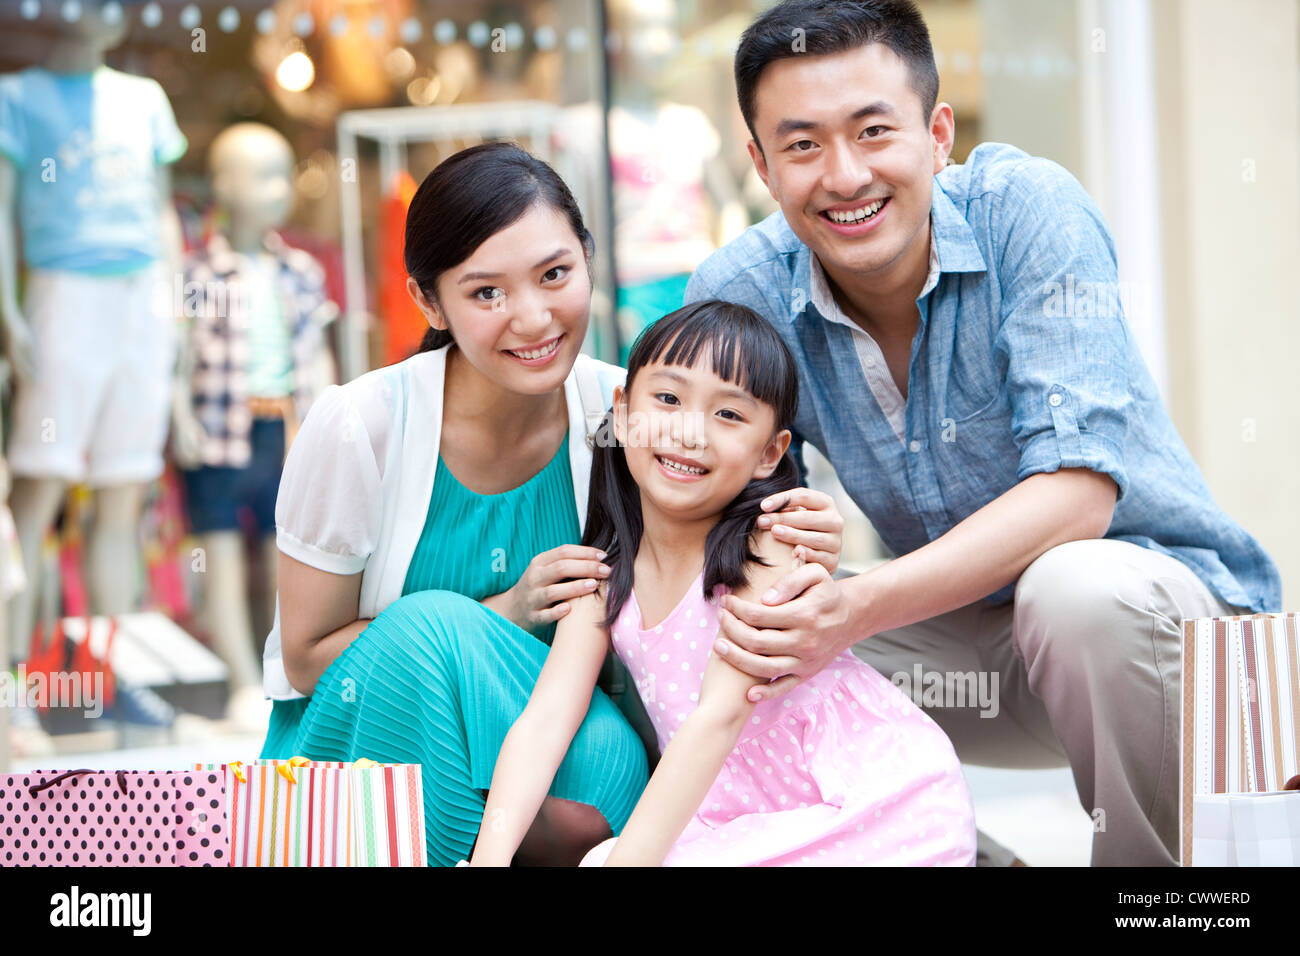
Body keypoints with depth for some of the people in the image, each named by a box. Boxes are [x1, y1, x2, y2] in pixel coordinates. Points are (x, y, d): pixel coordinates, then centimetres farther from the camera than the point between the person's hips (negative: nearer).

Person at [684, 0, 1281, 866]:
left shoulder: (1029, 210, -21)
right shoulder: (739, 295, -11)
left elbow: (1077, 491, -29)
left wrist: (860, 608, -40)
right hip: (965, 631, 4)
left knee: (1071, 588, -36)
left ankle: (1164, 860, -11)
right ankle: (977, 860, 5)